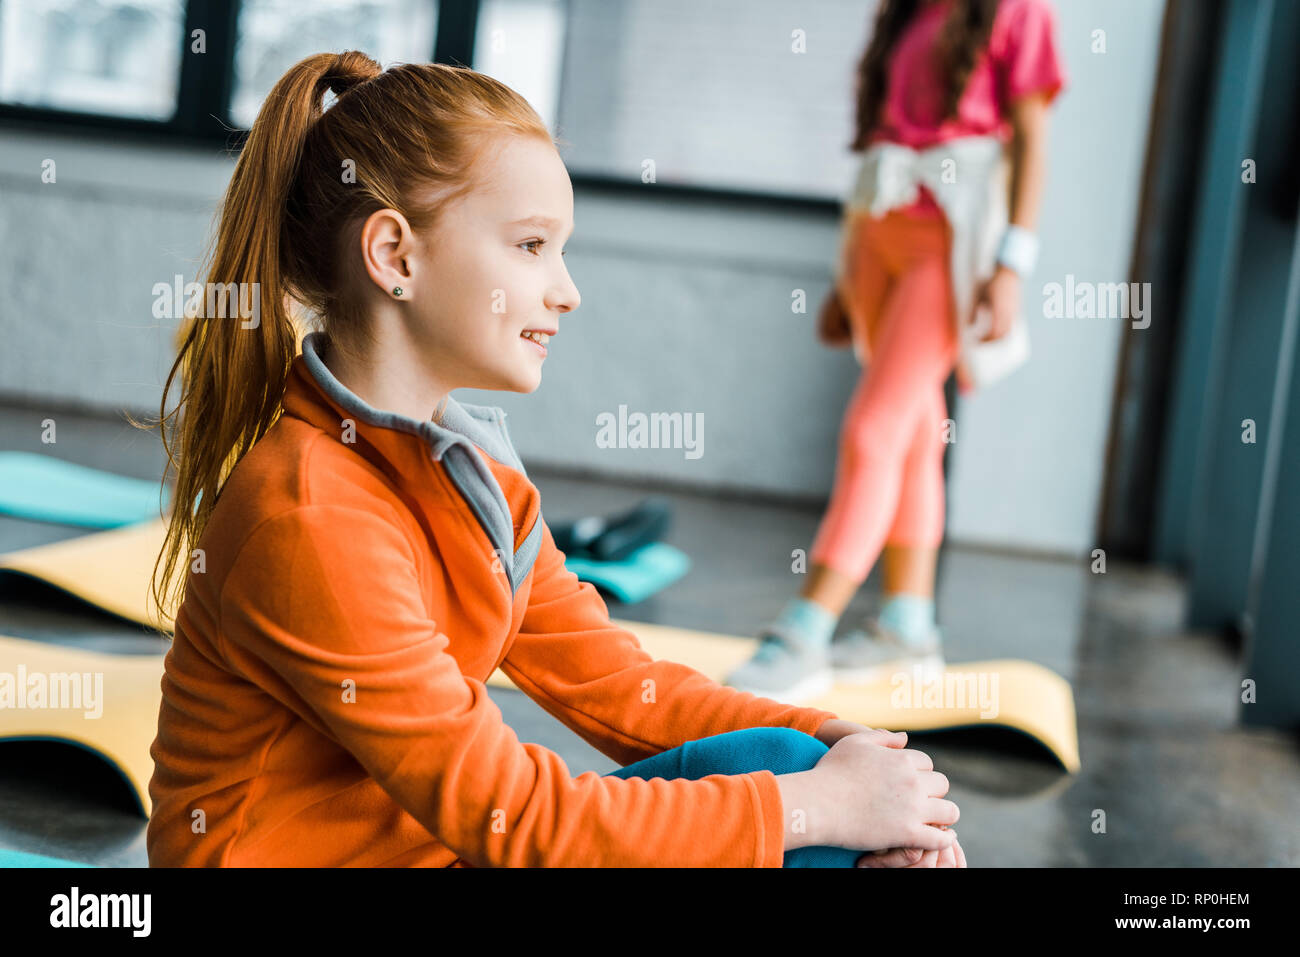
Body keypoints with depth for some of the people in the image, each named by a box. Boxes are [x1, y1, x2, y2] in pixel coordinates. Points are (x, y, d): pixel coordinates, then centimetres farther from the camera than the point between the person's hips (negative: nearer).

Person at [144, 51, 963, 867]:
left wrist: (829, 743, -9)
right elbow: (502, 814, -22)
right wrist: (811, 808, -18)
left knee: (779, 763, -6)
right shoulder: (308, 519, -23)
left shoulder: (472, 464, 4)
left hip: (439, 837, 8)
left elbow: (613, 682, 5)